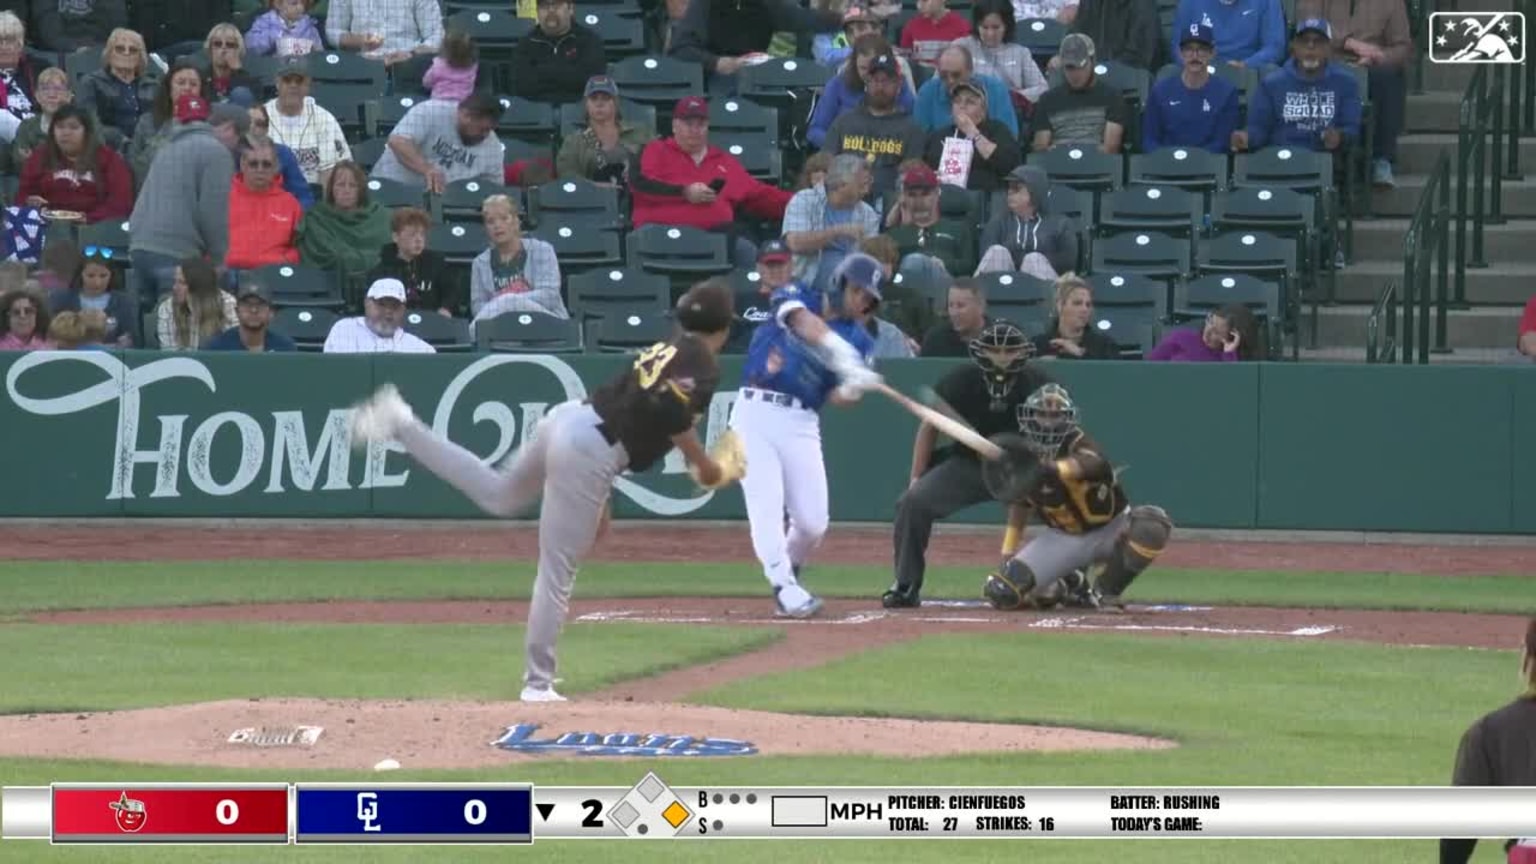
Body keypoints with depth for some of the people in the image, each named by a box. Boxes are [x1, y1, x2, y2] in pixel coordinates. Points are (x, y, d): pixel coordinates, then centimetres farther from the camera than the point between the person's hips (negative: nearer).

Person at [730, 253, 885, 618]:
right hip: (755, 413, -3)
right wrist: (844, 356, -38)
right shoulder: (795, 298, 4)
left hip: (801, 423, 3)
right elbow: (806, 323, -20)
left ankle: (789, 570, 25)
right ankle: (785, 588, -17)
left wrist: (851, 388, -28)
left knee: (813, 522, -3)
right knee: (766, 503, -16)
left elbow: (838, 397, -3)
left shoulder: (859, 340, 10)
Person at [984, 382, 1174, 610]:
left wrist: (1050, 470, -72)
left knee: (1151, 523, -37)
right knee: (1000, 593, -18)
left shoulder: (1081, 446, -23)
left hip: (1109, 532, -3)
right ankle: (1065, 586, 13)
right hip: (1059, 538, 3)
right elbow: (1019, 505, 9)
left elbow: (1087, 464, -50)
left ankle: (1105, 592, -15)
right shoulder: (1024, 456, -8)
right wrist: (1007, 556, 2)